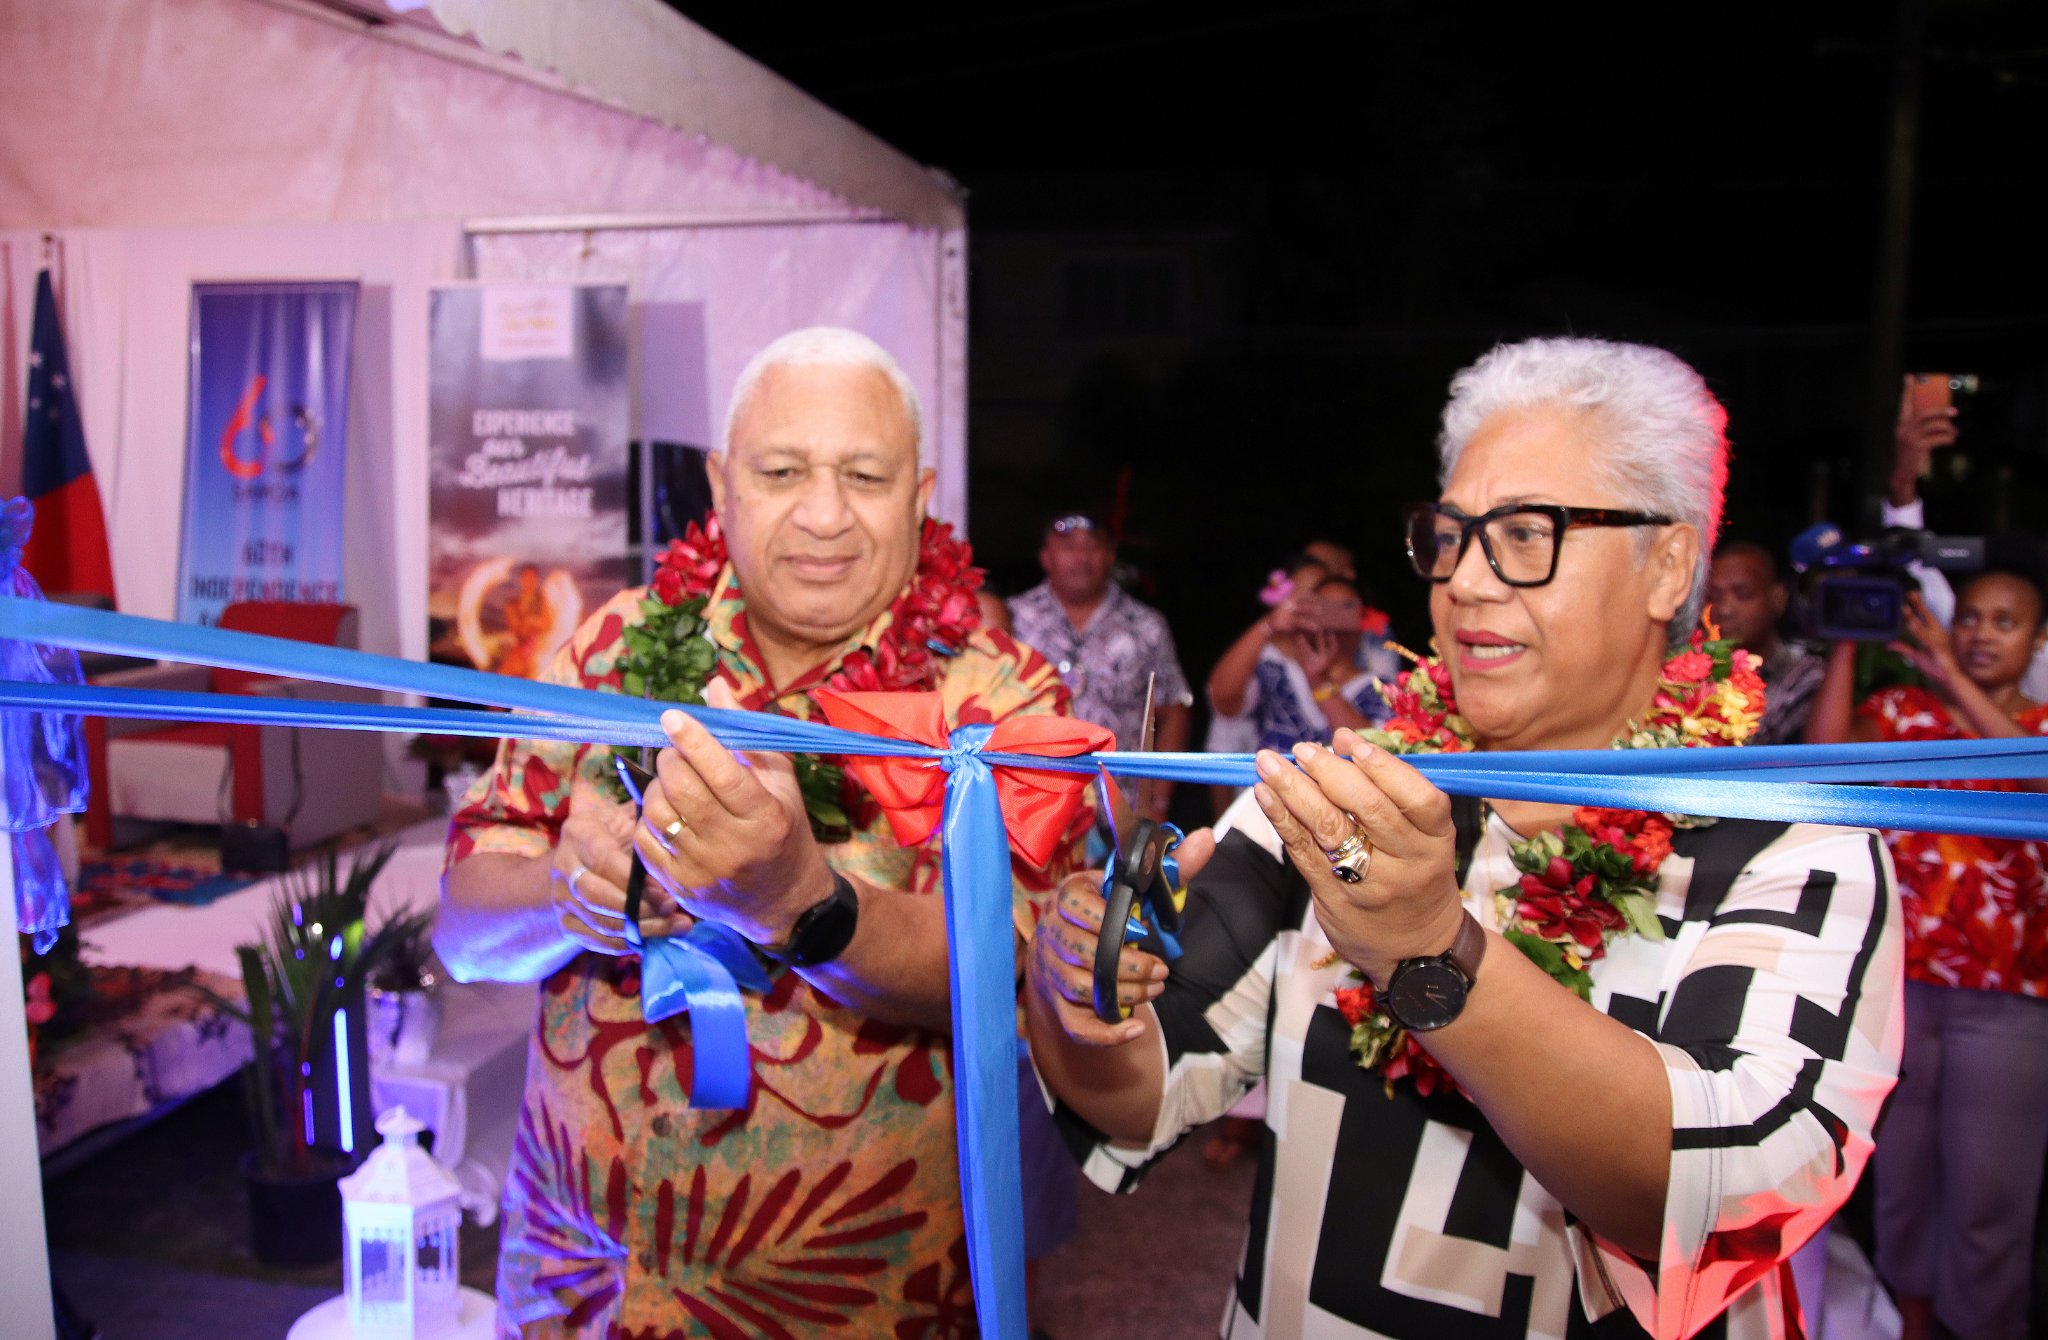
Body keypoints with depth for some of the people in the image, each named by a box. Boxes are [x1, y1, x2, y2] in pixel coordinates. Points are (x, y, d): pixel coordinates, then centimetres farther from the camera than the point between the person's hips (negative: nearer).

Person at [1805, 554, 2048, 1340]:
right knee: (1901, 1167, 15)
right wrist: (1846, 643, -13)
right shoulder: (1904, 711, 5)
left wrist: (1955, 681, -24)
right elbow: (1828, 754, -13)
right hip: (1898, 979, 2)